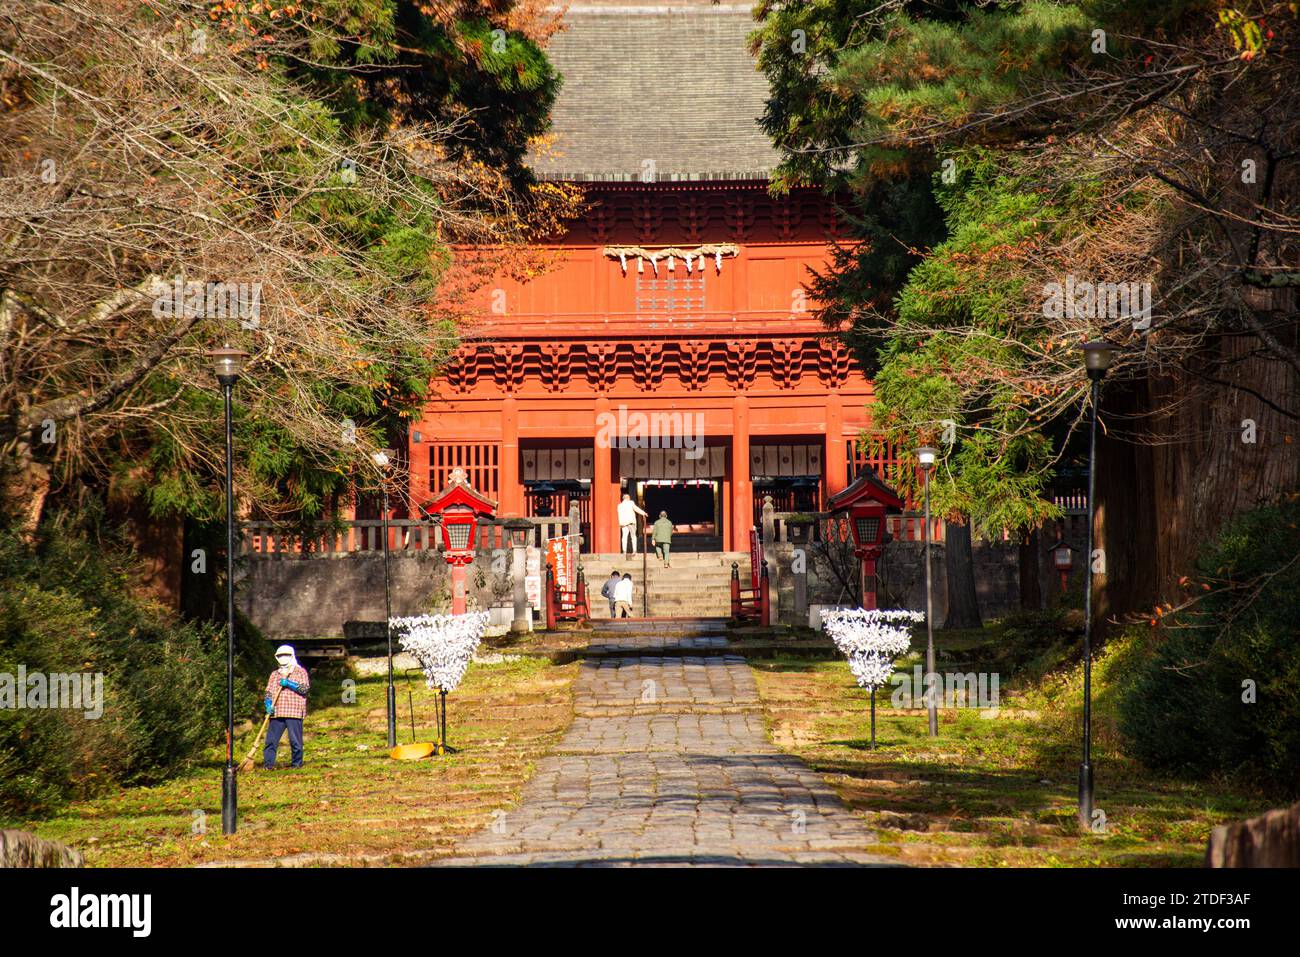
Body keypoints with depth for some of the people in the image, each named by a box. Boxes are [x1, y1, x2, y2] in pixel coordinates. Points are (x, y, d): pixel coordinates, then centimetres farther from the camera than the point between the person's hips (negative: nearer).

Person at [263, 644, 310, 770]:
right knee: (271, 739, -2)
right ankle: (268, 764, 1)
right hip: (277, 713, 4)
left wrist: (289, 683, -14)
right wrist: (268, 705, -1)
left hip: (294, 712, -4)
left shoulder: (300, 672, 7)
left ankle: (296, 763, 6)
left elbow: (305, 688, -7)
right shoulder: (274, 674, 20)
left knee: (295, 740, -3)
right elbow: (268, 692, 17)